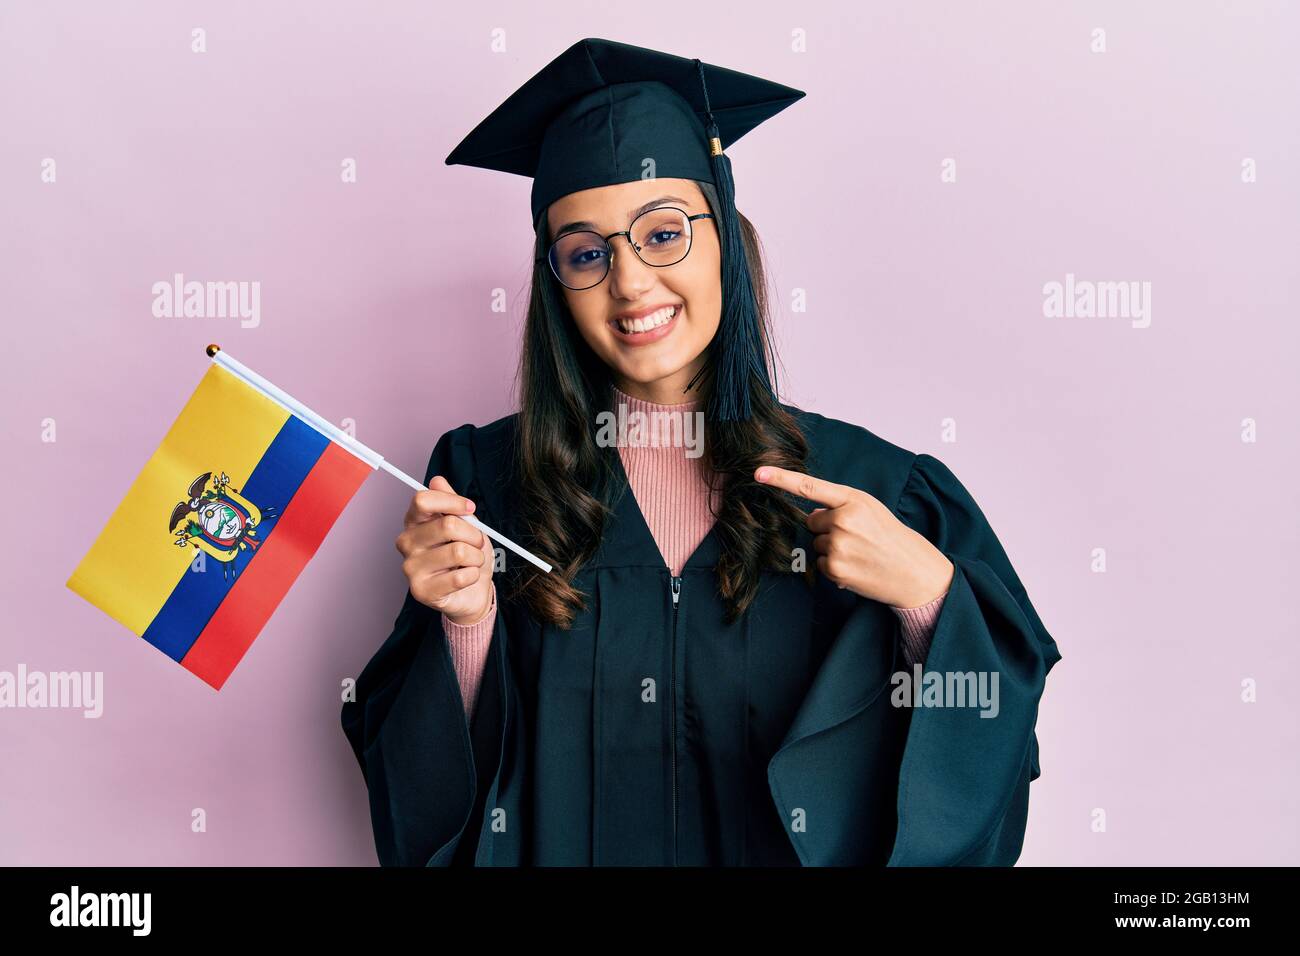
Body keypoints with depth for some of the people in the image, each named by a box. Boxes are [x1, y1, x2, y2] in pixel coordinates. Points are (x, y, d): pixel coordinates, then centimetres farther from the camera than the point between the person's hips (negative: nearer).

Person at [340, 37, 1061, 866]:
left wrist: (926, 592, -26)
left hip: (812, 849, 1)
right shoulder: (482, 481, -10)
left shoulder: (874, 487, -11)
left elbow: (992, 738, -11)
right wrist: (466, 625, -25)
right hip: (555, 847, 0)